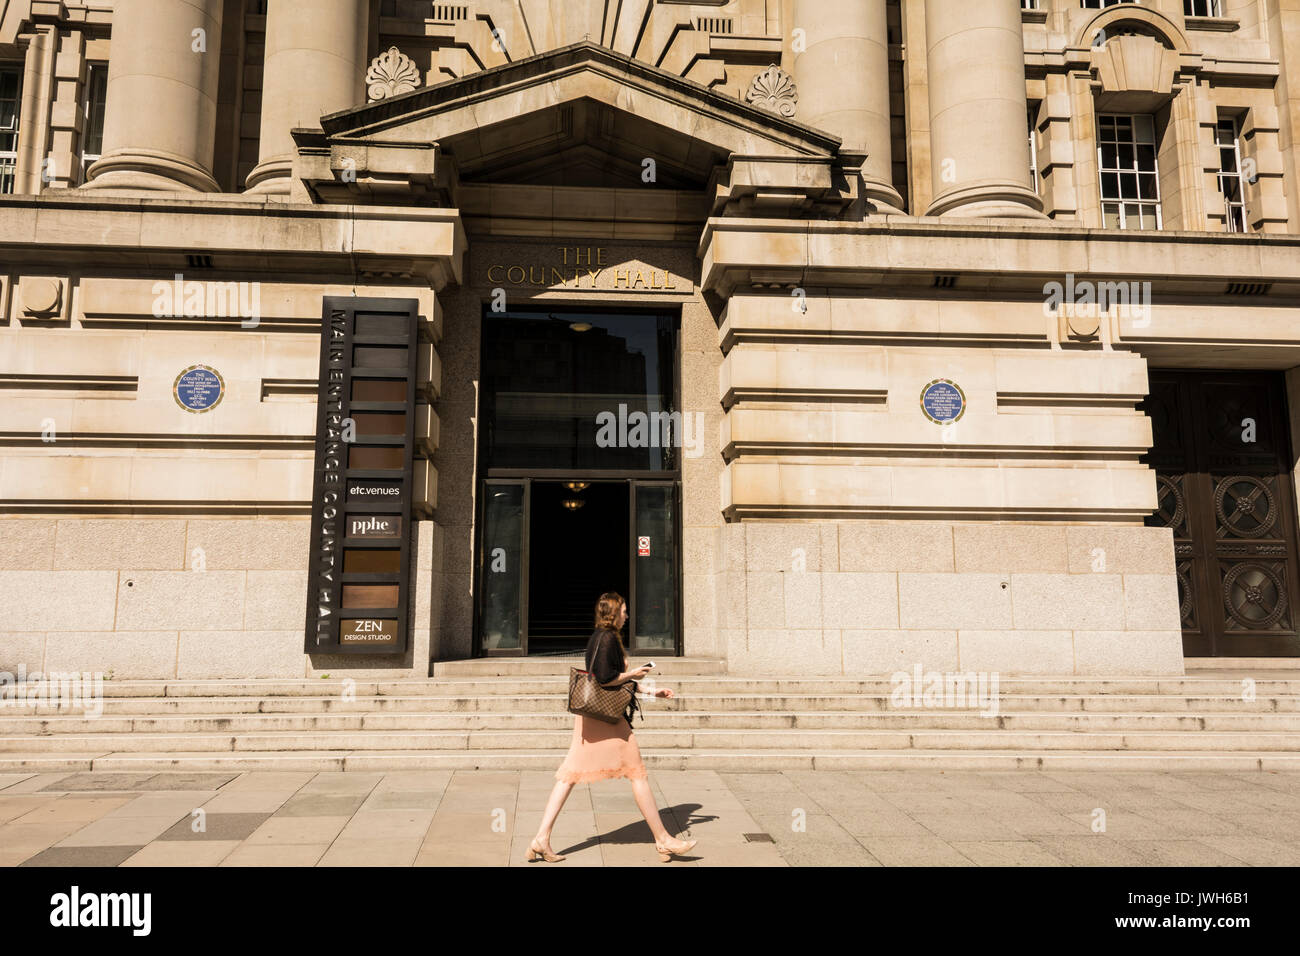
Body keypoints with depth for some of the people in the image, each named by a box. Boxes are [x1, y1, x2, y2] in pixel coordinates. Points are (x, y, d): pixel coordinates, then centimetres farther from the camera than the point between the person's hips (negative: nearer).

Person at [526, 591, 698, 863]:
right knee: (637, 773, 0)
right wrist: (632, 674, -7)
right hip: (605, 715, -9)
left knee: (570, 775, 5)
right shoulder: (608, 638, -12)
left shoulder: (598, 638, 18)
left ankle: (541, 839, 2)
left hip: (590, 716, 9)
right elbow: (605, 677, -23)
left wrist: (653, 692, 26)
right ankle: (664, 841, 9)